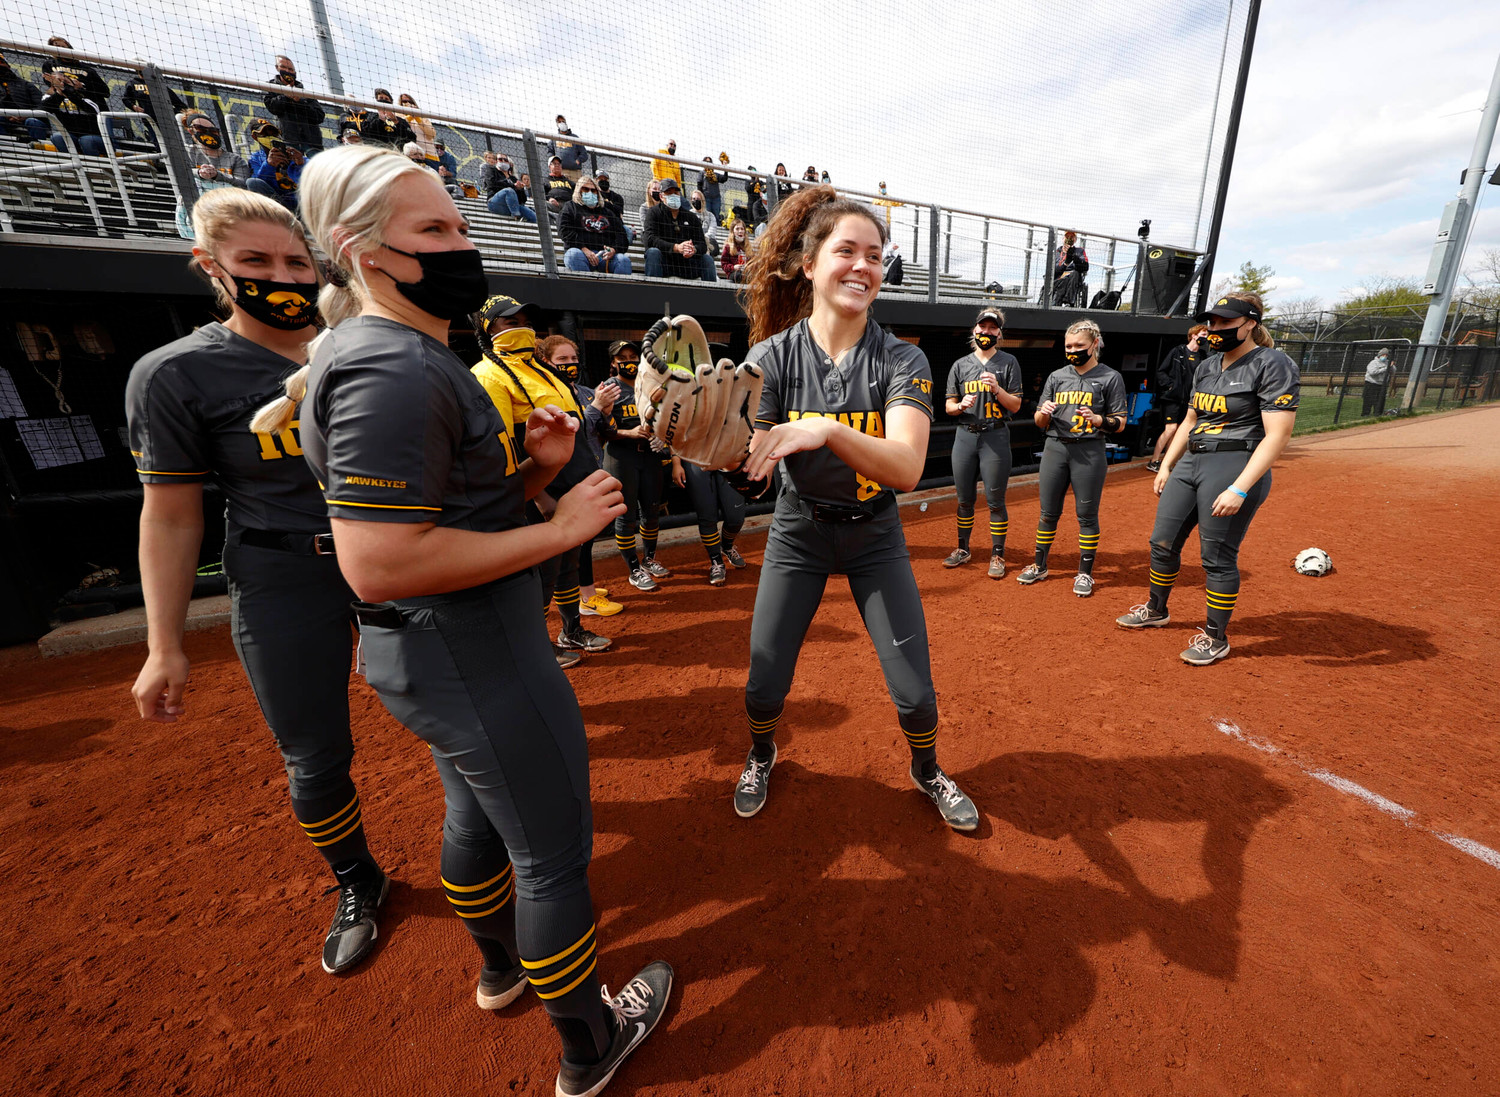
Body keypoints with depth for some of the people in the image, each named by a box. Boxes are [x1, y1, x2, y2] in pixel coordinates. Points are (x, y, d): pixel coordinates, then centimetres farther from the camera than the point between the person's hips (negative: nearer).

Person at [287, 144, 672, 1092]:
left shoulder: (412, 356, 12)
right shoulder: (392, 372, -21)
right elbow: (380, 566, -28)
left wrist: (536, 472, -2)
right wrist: (560, 527, -23)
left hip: (441, 653, 11)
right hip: (476, 664, -11)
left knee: (478, 812, 28)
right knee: (555, 852, 9)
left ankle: (504, 968, 57)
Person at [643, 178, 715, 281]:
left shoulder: (691, 216, 13)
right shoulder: (654, 212, 4)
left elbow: (702, 244, 3)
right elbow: (650, 239, -13)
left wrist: (694, 250, -25)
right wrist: (676, 247, -28)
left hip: (686, 263, 3)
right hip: (663, 264, -3)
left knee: (707, 258, -15)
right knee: (653, 252, -30)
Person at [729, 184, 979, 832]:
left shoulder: (901, 360, -13)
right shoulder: (771, 356, -11)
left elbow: (907, 468, -28)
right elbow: (749, 460, -21)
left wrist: (827, 430, -44)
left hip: (876, 536, 0)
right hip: (798, 532, 0)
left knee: (915, 693, 3)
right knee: (764, 687, 4)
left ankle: (926, 771, 39)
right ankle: (761, 756, 41)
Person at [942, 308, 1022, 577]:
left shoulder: (1009, 362, 5)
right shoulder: (960, 365, 10)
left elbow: (1016, 405, 1)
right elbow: (948, 406, 9)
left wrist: (997, 388, -15)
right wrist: (961, 405, -13)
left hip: (996, 436, -2)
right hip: (965, 435, 3)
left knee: (995, 501, -1)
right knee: (964, 499, 9)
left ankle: (998, 556, 10)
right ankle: (963, 549, 23)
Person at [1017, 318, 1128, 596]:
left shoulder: (1110, 378, 1)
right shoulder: (1056, 377, 10)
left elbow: (1119, 424, -1)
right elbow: (1040, 422, 10)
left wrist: (1097, 419, -21)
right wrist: (1044, 412, -13)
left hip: (1089, 451, -3)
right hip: (1055, 448, 3)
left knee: (1087, 515, 3)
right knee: (1048, 512, 8)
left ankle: (1085, 573, 15)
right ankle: (1039, 566, 21)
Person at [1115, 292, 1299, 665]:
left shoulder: (1273, 366, -10)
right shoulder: (1207, 366, 13)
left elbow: (1278, 435, -16)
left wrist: (1239, 489, -24)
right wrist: (1166, 466, 15)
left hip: (1235, 467, -8)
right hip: (1190, 463, 8)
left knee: (1218, 557, -1)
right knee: (1162, 542, 12)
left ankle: (1216, 637, 16)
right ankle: (1156, 610, 32)